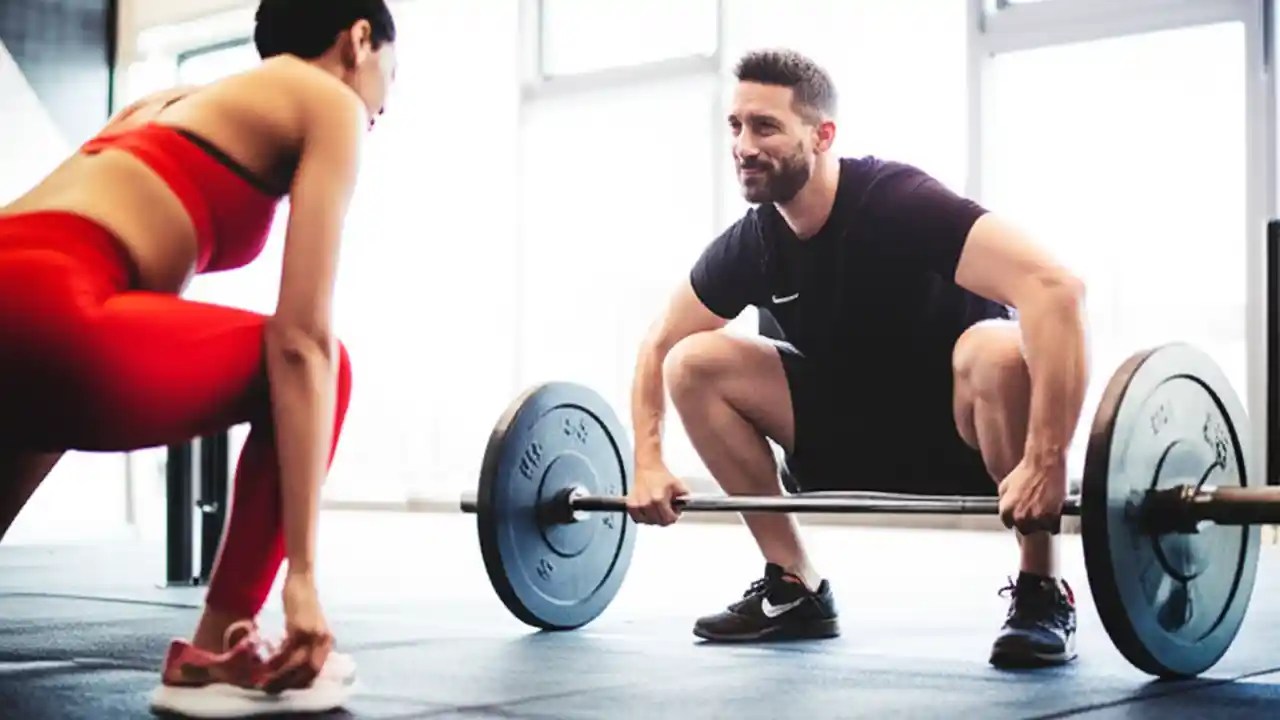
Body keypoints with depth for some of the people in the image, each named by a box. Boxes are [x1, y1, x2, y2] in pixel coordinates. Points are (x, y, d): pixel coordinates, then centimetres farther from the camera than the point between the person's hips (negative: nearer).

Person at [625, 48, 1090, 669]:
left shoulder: (899, 203, -28)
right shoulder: (751, 244, -9)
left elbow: (1054, 288, -41)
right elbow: (659, 345, 8)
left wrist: (1045, 462, -47)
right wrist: (648, 463, -5)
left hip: (963, 429, -6)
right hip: (863, 431, 6)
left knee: (1000, 350, -40)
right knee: (693, 365, -7)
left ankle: (1042, 595, -21)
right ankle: (795, 590, 0)